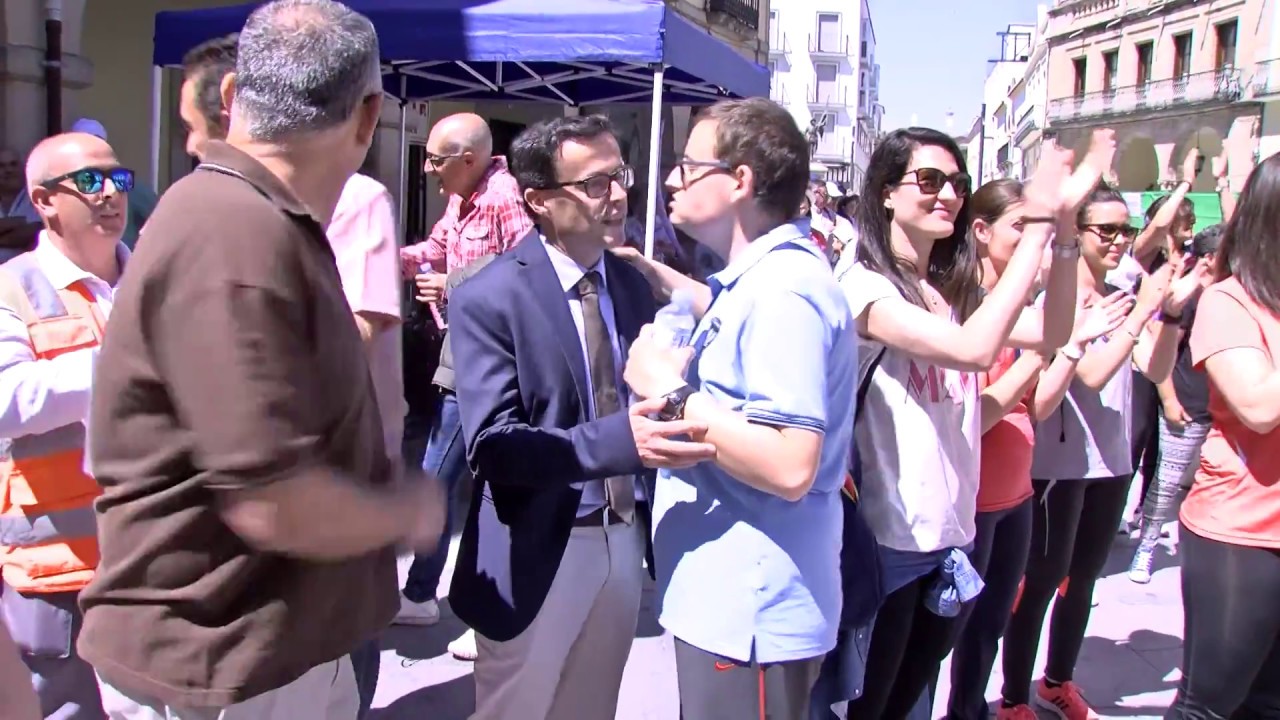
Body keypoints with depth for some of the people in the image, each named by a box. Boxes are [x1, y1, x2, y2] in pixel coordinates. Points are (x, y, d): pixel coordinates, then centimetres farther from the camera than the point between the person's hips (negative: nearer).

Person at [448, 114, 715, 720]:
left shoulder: (633, 284, 6)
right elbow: (492, 443, -24)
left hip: (623, 542, 6)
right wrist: (621, 441, -36)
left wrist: (666, 418, -8)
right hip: (539, 554, -6)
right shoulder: (489, 298, -16)